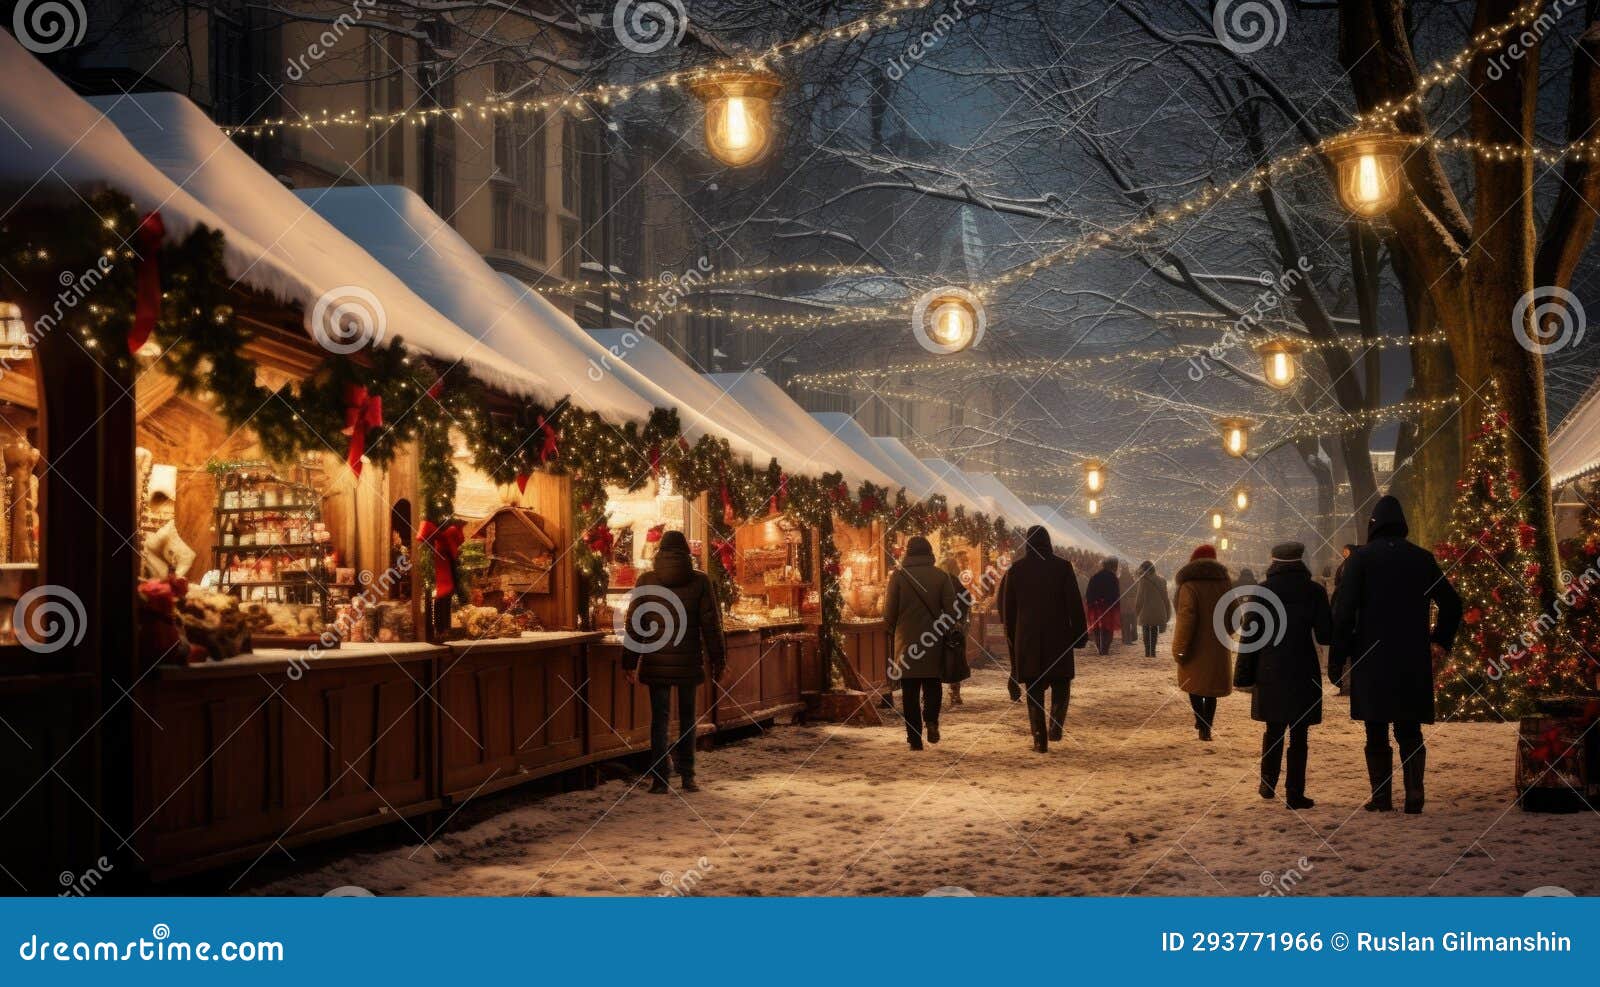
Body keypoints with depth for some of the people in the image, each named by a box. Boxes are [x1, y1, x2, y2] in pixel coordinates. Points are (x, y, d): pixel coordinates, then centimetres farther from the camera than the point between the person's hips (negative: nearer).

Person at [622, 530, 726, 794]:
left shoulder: (646, 581, -2)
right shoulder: (700, 581, -2)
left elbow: (633, 624, -1)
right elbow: (711, 623, -1)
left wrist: (629, 661, 5)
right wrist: (717, 659, 7)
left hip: (656, 661, 0)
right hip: (689, 661, 1)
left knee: (660, 718, 3)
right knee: (687, 717, 13)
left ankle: (659, 780, -1)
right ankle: (687, 775, 14)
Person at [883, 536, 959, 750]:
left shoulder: (898, 576, -3)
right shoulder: (941, 576, -1)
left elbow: (889, 614, -3)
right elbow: (952, 611, -5)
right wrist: (949, 632, 11)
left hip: (906, 641, -1)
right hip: (934, 642, 1)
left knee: (910, 690, 6)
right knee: (932, 684, 15)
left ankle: (915, 737, 1)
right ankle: (931, 720, -11)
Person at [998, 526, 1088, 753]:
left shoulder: (1016, 570, 2)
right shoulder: (1062, 567, -4)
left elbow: (1007, 607, 8)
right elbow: (1075, 604, -4)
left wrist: (1012, 638, 17)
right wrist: (1080, 634, 4)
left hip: (1027, 640, 1)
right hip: (1058, 638, -1)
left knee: (1034, 690, 7)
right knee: (1061, 684, 13)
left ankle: (1040, 739, 3)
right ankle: (1056, 724, -8)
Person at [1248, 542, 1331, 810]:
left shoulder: (1262, 590, -2)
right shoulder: (1314, 591, -4)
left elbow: (1249, 635, -2)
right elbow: (1325, 635, -4)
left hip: (1269, 673, 1)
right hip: (1303, 673, -1)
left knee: (1273, 730, 18)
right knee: (1298, 734, 3)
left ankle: (1268, 783, 18)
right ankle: (1295, 793, 1)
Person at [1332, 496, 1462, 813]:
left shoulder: (1360, 558, -5)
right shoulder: (1422, 559, 6)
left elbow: (1344, 610, -10)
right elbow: (1452, 603, 11)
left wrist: (1338, 657, -5)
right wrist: (1441, 641, 23)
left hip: (1371, 660, -3)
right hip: (1413, 661, 3)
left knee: (1377, 734, 4)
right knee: (1410, 732, 10)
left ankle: (1381, 797, 3)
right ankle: (1414, 795, -1)